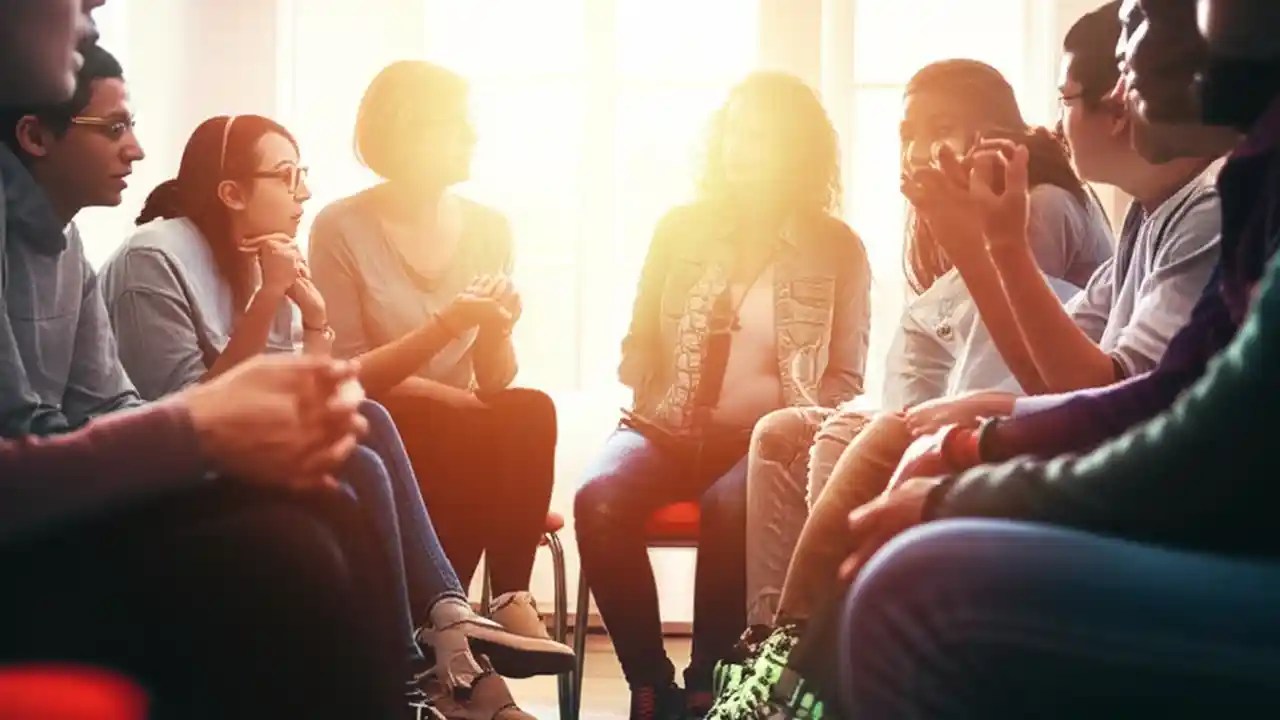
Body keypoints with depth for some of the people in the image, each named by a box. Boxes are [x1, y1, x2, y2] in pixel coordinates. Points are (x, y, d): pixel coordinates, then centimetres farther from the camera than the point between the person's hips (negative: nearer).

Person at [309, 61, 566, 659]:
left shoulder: (488, 227, 5)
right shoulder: (342, 228, -7)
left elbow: (495, 382, 1)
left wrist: (497, 330, -21)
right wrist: (444, 327, -22)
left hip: (467, 441, 4)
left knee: (529, 410, -28)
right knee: (479, 429, -32)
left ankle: (509, 598, -26)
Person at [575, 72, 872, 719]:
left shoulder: (836, 248, 5)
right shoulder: (682, 228, 10)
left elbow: (845, 380, 6)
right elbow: (638, 346, 15)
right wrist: (652, 398, -6)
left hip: (768, 440, -2)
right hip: (667, 428, 2)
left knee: (731, 508, -37)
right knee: (600, 498, -31)